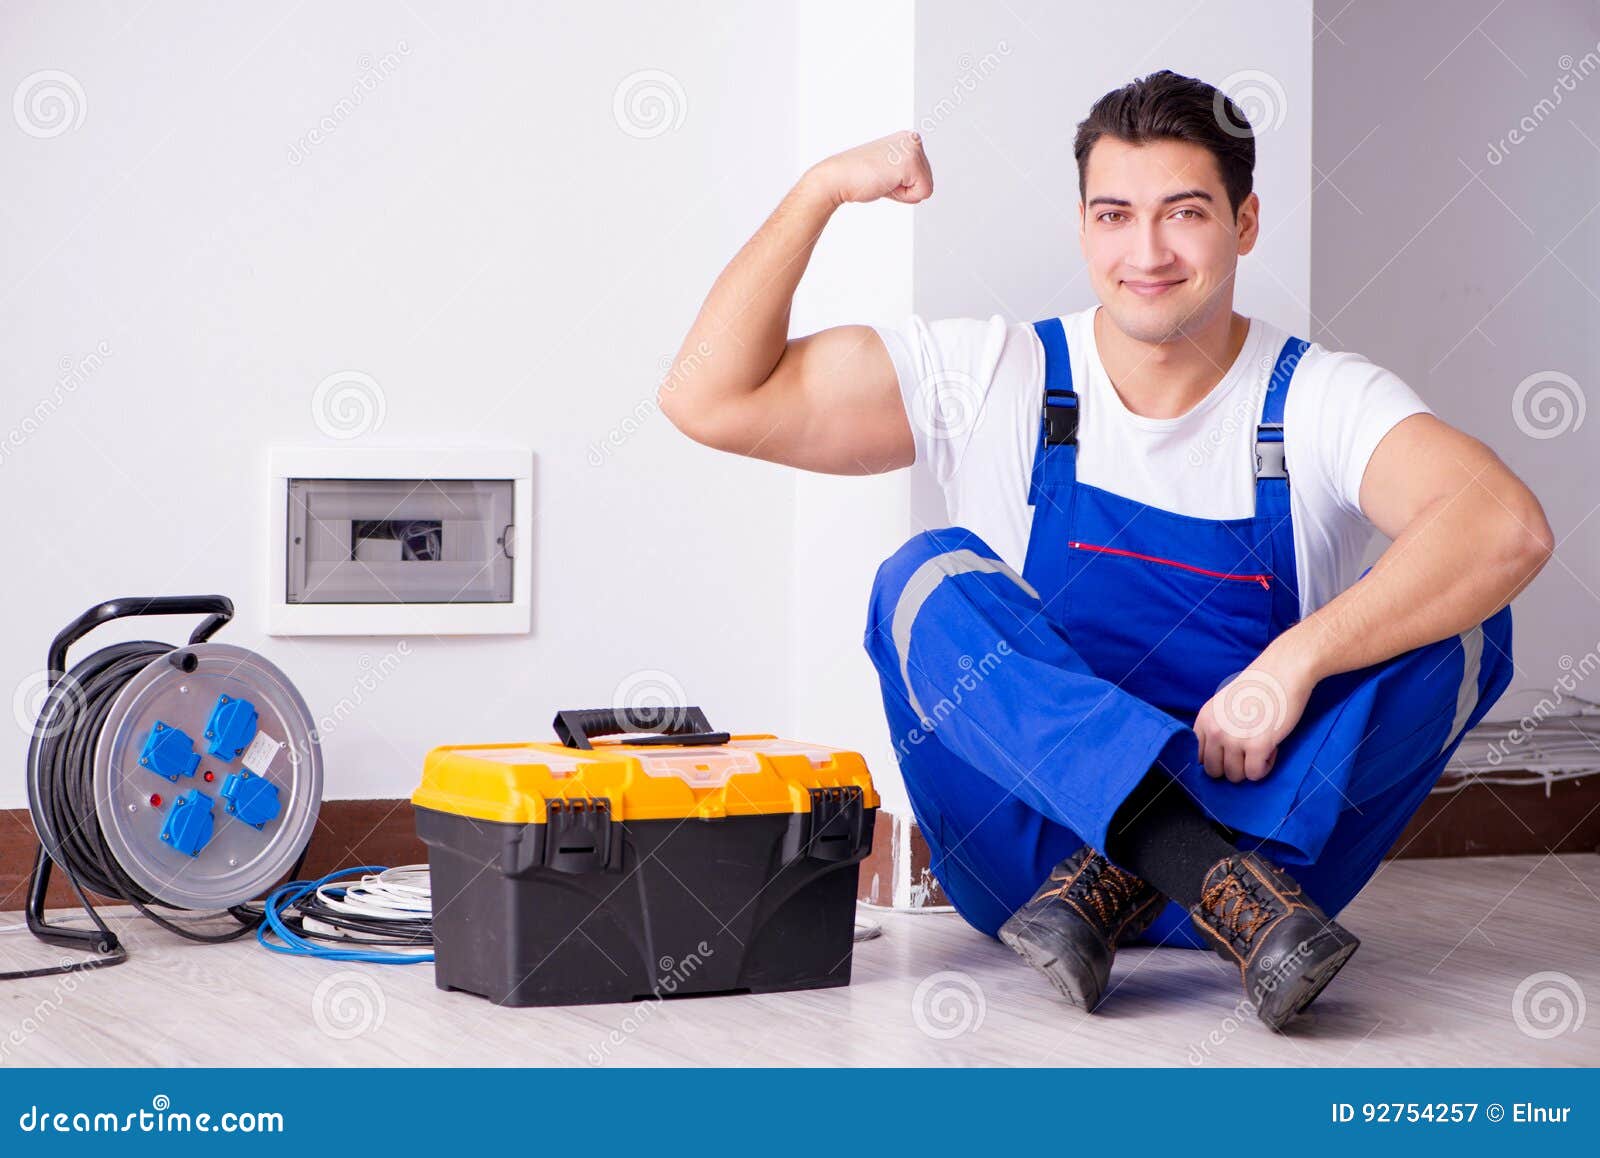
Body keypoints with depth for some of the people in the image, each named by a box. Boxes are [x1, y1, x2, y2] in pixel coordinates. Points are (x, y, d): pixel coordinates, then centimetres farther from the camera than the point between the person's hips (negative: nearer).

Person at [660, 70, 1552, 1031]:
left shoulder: (1318, 400, -3)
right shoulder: (991, 380, 2)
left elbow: (1508, 529, -24)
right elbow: (711, 400, -5)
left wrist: (1296, 660, -34)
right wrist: (820, 190, -10)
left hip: (1278, 830, 0)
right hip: (1026, 850, 1)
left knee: (1460, 619, -21)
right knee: (934, 578, -23)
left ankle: (1104, 893, -30)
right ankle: (1233, 891, -41)